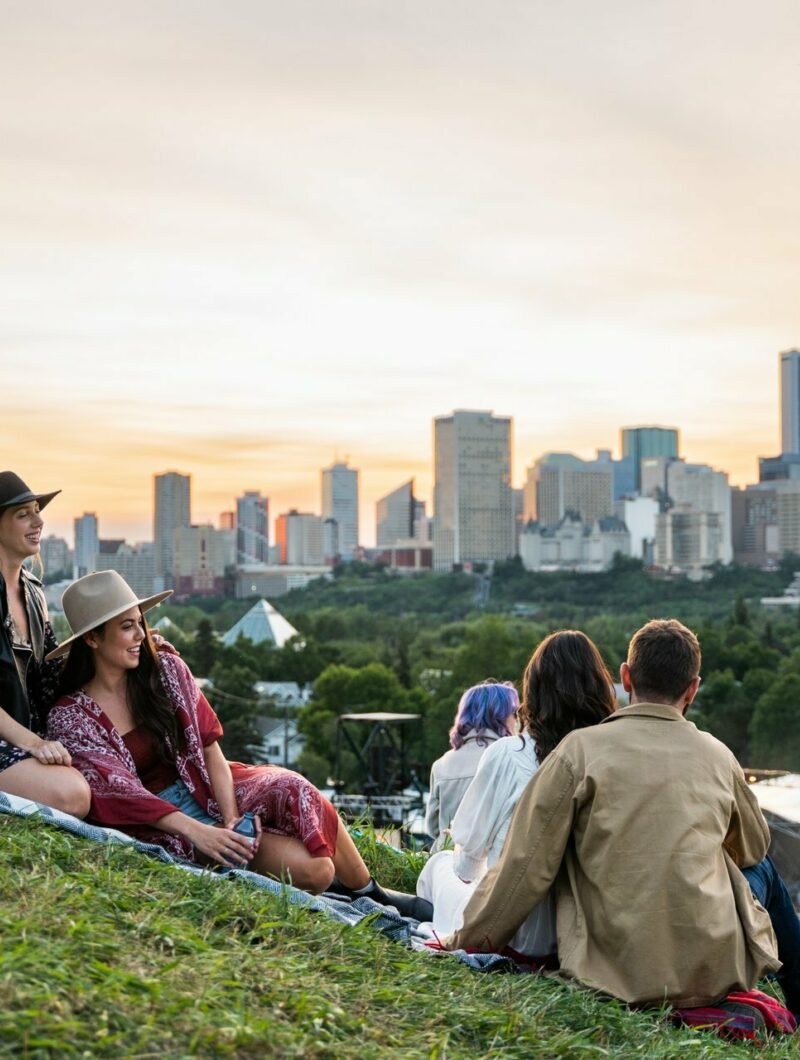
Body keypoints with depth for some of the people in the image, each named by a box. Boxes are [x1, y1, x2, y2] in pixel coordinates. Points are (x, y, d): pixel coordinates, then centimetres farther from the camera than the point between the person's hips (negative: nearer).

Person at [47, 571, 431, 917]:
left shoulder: (165, 670, 1)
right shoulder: (70, 718, -10)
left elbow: (209, 747, 0)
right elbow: (119, 791, -17)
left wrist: (231, 817, -15)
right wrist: (198, 832, -28)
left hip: (205, 789, 4)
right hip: (159, 823, -4)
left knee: (290, 789, -27)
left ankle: (372, 895, -9)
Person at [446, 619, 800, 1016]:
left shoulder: (580, 749, -5)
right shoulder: (718, 756, 3)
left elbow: (526, 865, -5)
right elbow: (754, 847, 21)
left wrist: (464, 945, 6)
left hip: (622, 974, 0)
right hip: (718, 971, 0)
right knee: (764, 870, 31)